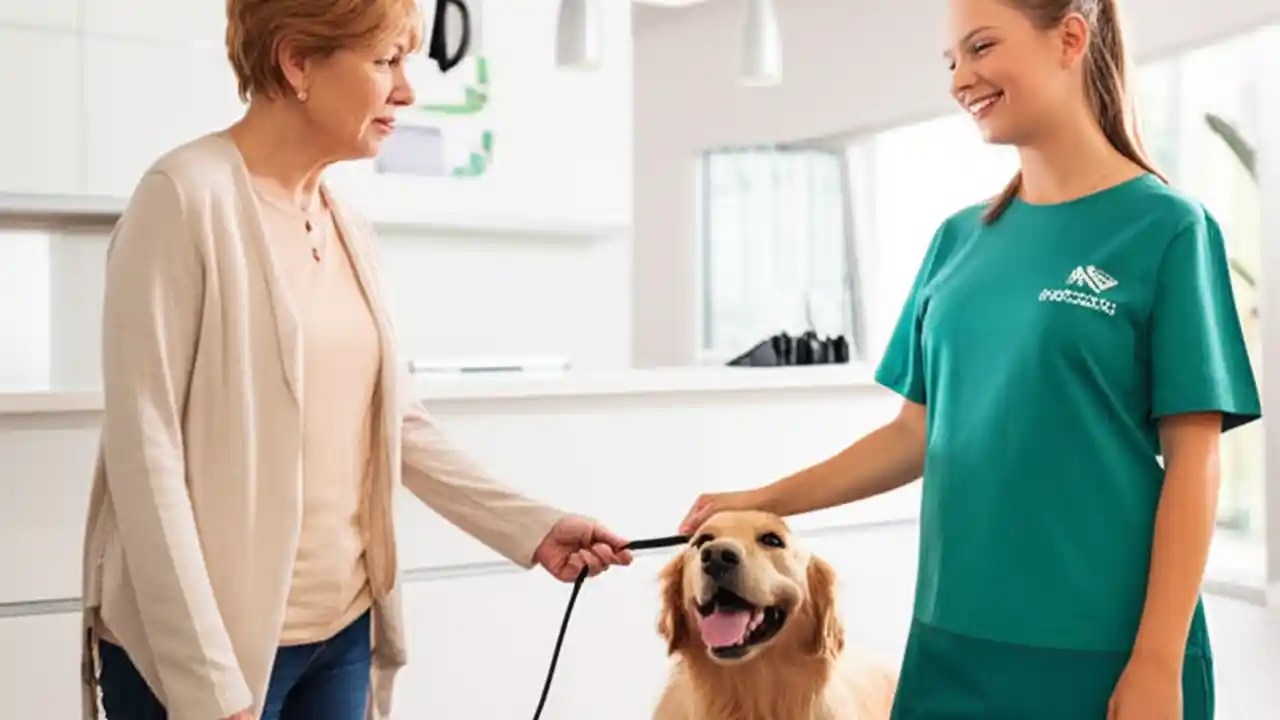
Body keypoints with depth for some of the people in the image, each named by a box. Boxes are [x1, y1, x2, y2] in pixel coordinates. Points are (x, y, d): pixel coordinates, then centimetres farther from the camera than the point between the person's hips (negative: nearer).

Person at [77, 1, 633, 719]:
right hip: (204, 647, -6)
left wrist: (531, 526, 3)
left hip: (344, 628, 6)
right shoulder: (186, 197, -13)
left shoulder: (351, 225, 7)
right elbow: (144, 452, -16)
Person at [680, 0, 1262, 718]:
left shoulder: (1167, 226, -6)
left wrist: (1157, 662, -12)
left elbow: (1192, 460, -8)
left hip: (1102, 647, -4)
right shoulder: (960, 238, 7)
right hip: (954, 636, 5)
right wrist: (765, 501, 5)